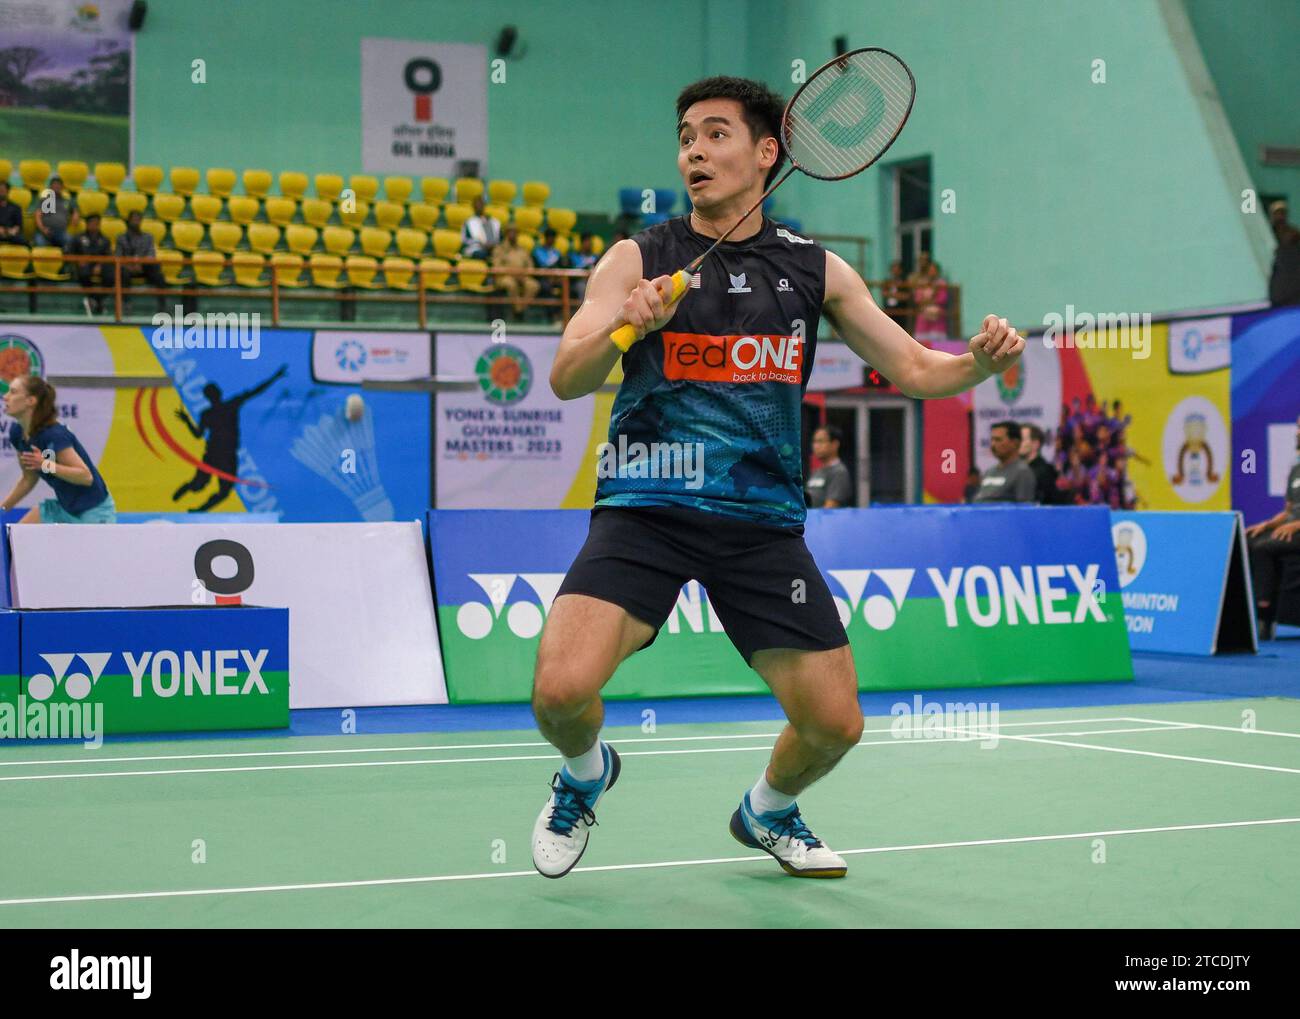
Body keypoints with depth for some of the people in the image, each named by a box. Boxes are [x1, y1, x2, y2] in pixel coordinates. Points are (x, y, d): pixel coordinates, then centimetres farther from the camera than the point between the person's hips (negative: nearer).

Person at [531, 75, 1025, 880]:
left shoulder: (815, 268, 8)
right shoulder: (639, 259, 1)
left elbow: (916, 370, 11)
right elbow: (566, 379, -8)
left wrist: (983, 360, -10)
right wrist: (625, 327, -28)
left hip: (763, 523, 3)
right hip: (646, 508, -2)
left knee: (836, 725, 1)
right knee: (562, 690, -22)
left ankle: (767, 812, 36)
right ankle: (587, 772, 16)